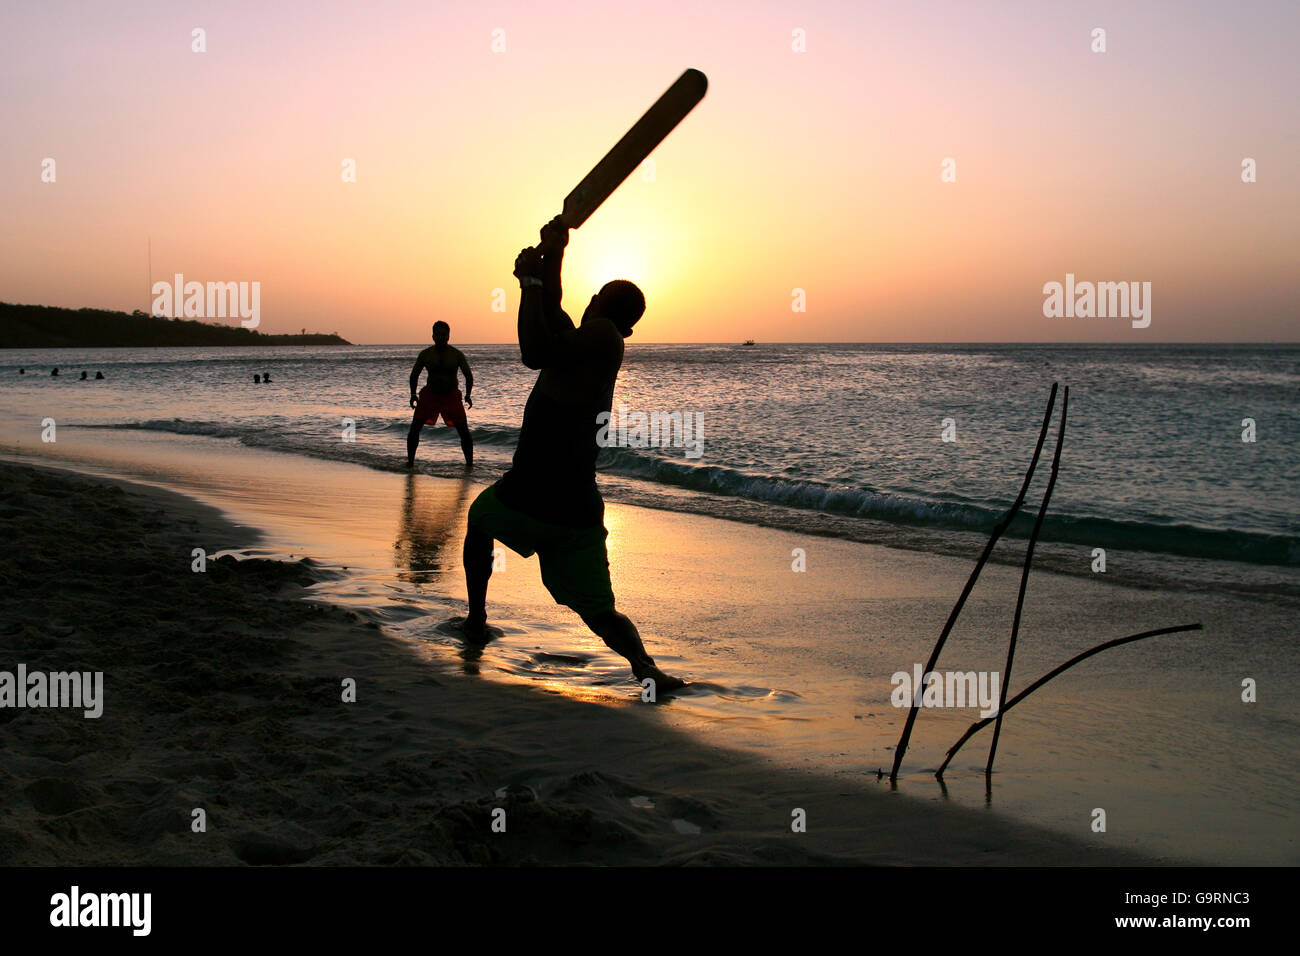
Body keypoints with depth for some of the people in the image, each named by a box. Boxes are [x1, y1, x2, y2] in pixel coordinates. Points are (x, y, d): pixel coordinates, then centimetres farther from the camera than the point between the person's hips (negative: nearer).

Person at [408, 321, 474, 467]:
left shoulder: (457, 355, -5)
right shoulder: (425, 354, -2)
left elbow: (469, 376, 1)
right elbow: (414, 374, 8)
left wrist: (468, 395, -10)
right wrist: (413, 394, -2)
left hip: (451, 395, -1)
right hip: (429, 394, 1)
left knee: (464, 431, -9)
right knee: (414, 428, -7)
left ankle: (469, 463, 1)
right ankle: (410, 461, 4)